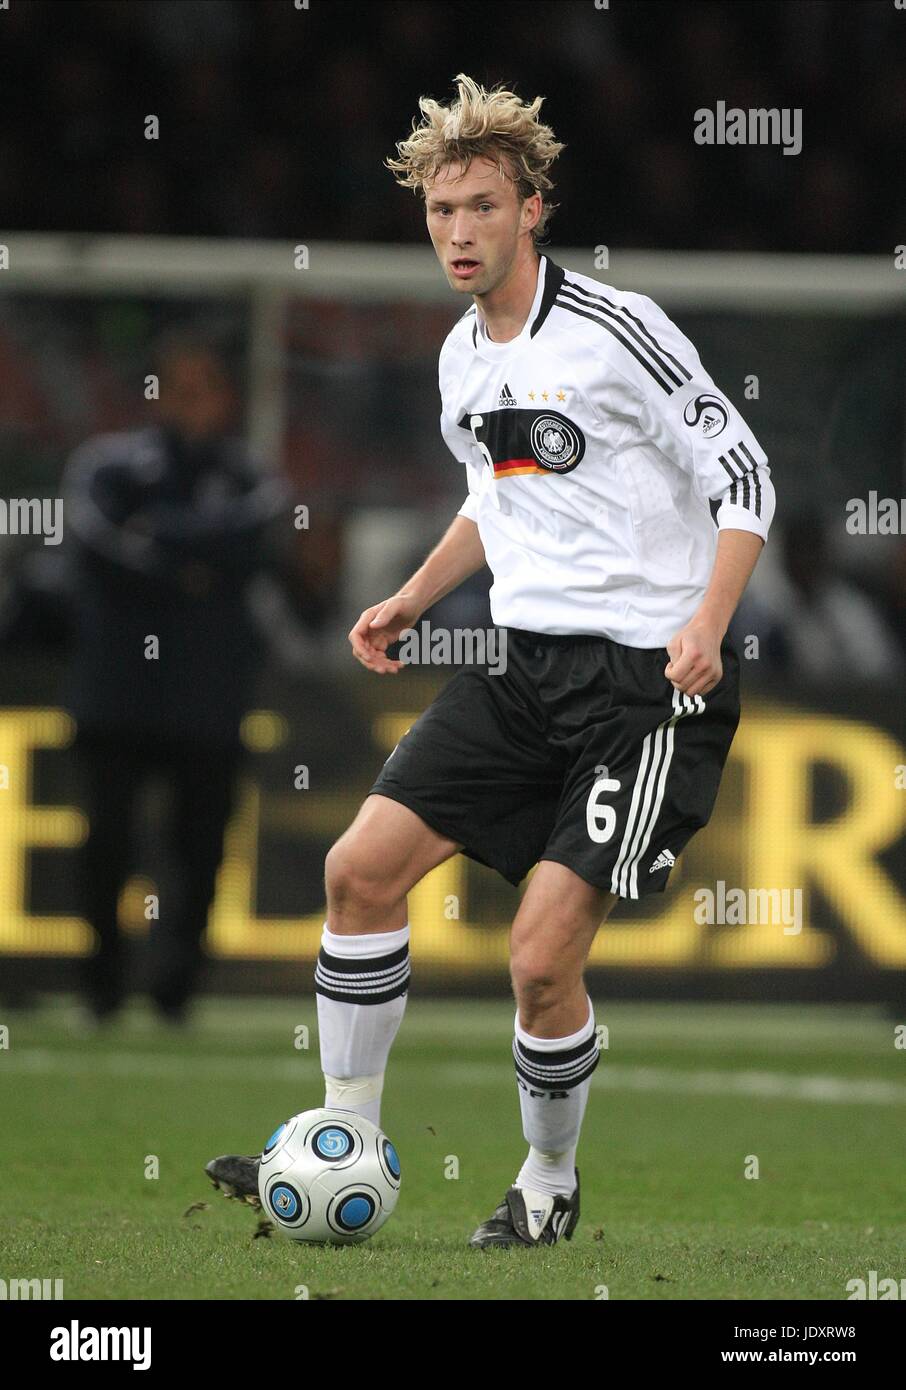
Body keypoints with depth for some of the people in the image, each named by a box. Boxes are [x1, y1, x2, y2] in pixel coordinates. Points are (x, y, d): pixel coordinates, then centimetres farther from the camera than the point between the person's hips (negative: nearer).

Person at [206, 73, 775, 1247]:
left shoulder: (616, 331, -13)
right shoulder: (462, 360, 11)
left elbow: (741, 472, -12)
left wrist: (706, 621, -24)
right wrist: (412, 599, 19)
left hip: (649, 676, -8)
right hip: (528, 665, 8)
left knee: (541, 956, -13)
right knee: (361, 868, -2)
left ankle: (550, 1184, 12)